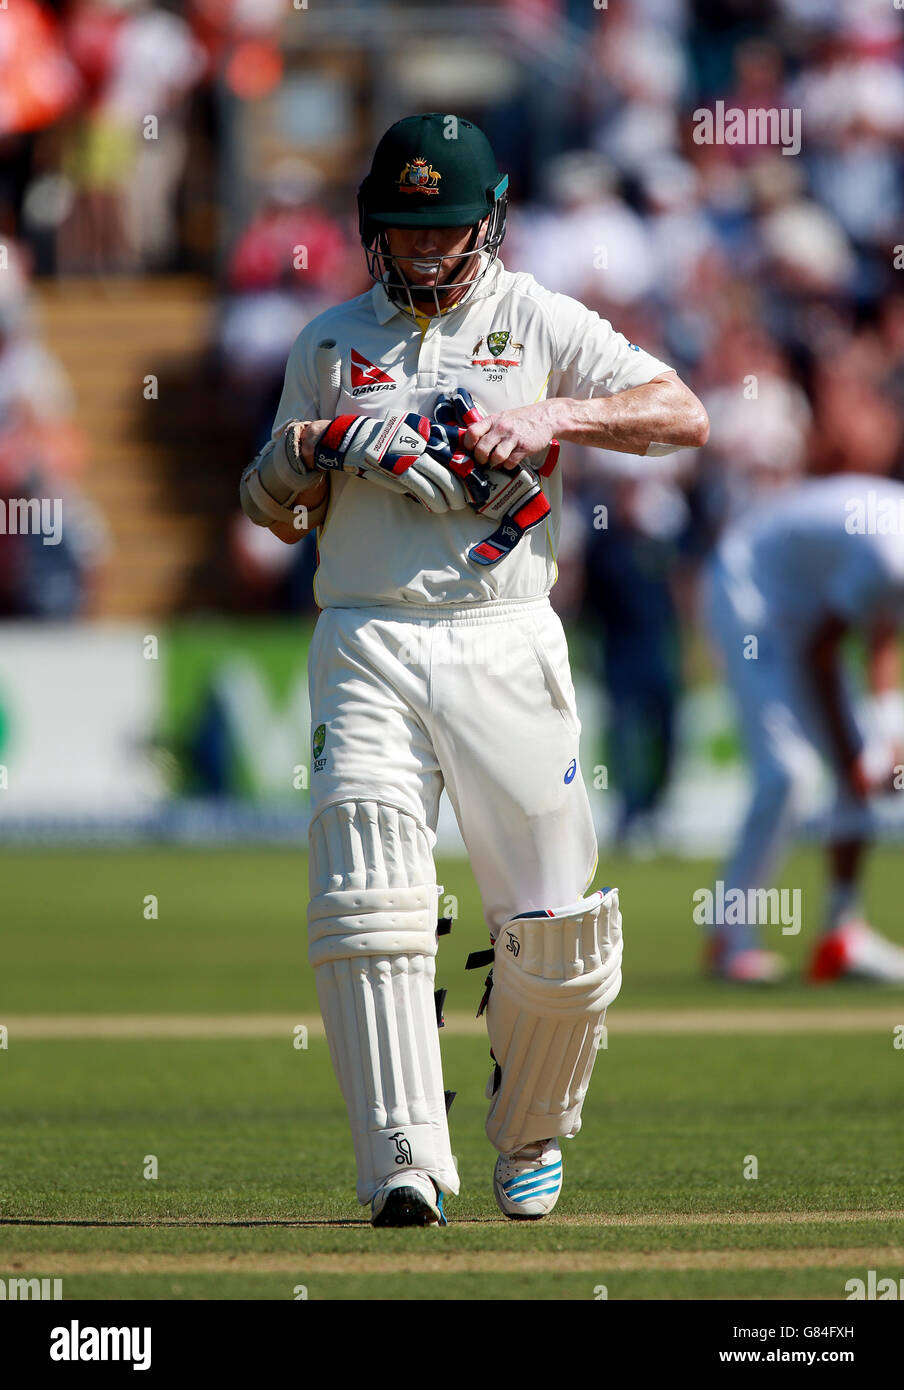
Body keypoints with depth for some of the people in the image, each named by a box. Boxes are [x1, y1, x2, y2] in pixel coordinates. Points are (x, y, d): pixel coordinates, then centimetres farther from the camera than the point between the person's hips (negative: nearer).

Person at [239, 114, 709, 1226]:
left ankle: (530, 1136, 22)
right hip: (367, 644, 1)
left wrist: (552, 416, -14)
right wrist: (298, 469, -4)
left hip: (504, 643, -1)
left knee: (553, 926, -2)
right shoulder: (330, 342, 15)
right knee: (366, 898, -17)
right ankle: (406, 1164, -20)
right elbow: (279, 514, 19)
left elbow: (683, 416, 0)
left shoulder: (538, 322, 8)